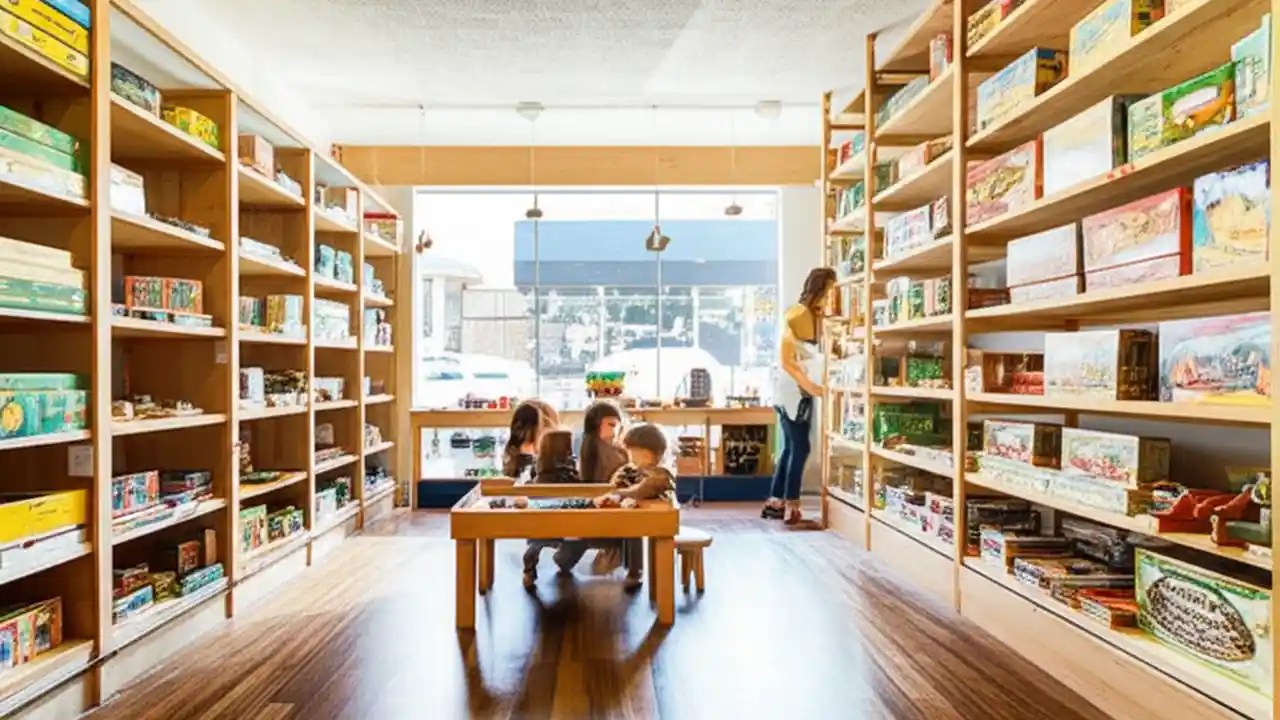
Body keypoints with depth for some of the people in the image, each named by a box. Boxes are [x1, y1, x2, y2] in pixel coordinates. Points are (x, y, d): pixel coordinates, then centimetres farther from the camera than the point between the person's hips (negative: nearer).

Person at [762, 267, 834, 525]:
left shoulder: (816, 316, 10)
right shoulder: (797, 314, -14)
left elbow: (812, 356, 7)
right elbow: (785, 361, -17)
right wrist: (810, 386, -20)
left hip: (803, 392, 8)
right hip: (792, 391, -8)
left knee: (791, 448, 11)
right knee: (800, 448, -5)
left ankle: (775, 503, 20)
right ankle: (791, 508, 3)